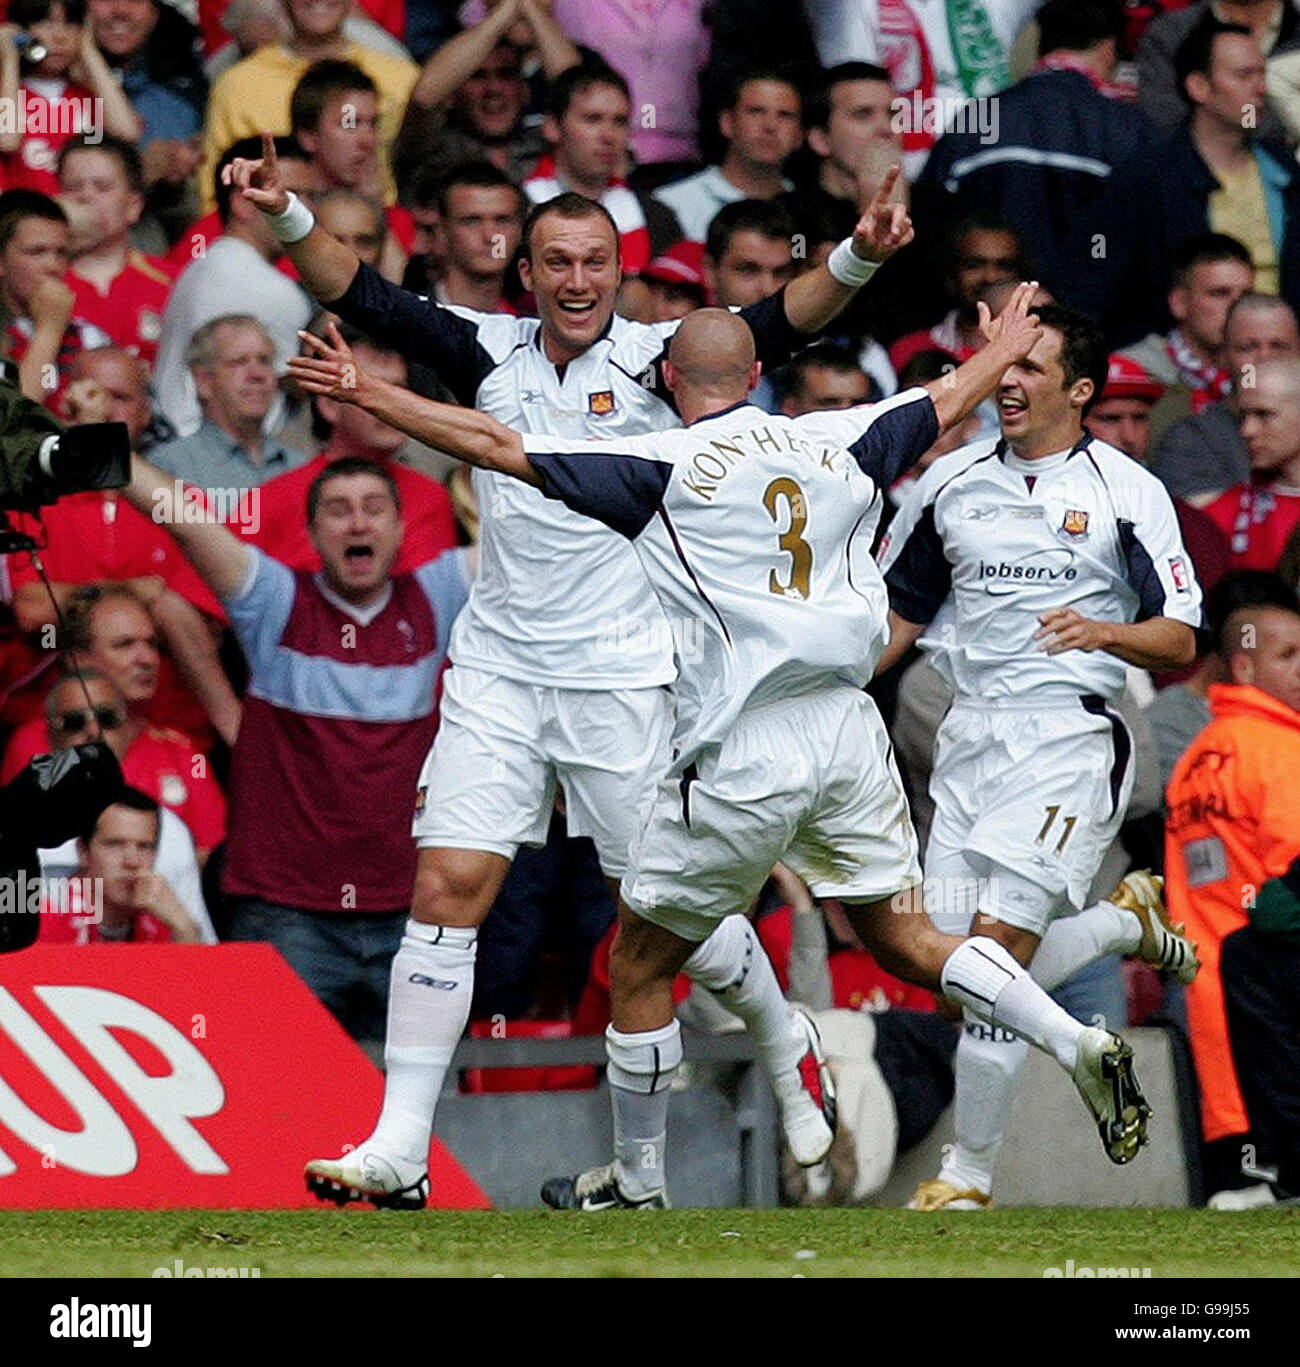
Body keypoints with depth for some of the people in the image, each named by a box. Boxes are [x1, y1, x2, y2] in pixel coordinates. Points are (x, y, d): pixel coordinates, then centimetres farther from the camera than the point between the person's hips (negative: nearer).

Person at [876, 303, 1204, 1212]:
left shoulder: (1128, 492, 0)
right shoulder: (950, 483, 12)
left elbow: (1180, 642, -2)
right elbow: (897, 615, 22)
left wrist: (1107, 632, -22)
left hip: (1072, 737, -5)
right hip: (971, 735, 5)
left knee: (999, 943, -17)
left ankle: (971, 1176, -7)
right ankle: (1129, 921, 29)